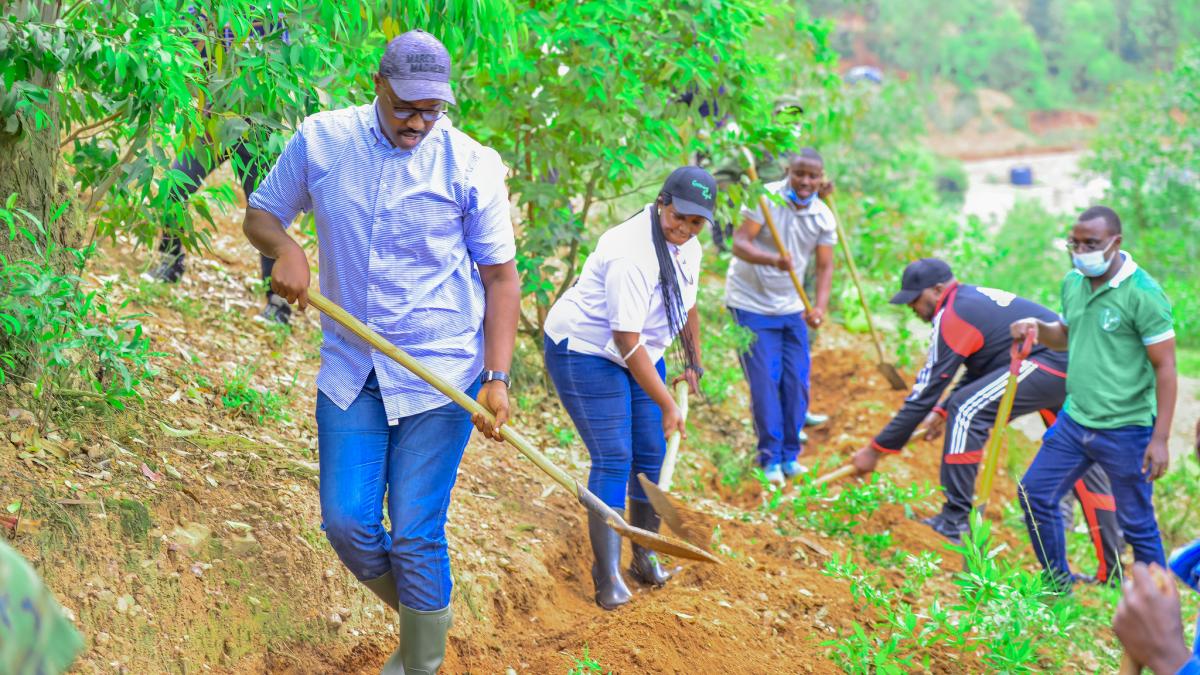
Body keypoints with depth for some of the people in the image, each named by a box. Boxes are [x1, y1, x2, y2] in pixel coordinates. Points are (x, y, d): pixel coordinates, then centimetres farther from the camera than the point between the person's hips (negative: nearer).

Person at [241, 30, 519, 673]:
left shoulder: (472, 165, -8)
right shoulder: (321, 139, -1)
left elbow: (501, 277, -4)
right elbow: (260, 212, 11)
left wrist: (497, 377, -12)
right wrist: (283, 247, -13)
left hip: (441, 375, -3)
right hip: (350, 371, 4)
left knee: (416, 536, -3)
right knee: (347, 523, 3)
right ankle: (420, 617, 30)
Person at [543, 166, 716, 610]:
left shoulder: (687, 249, -1)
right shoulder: (633, 254, -31)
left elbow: (687, 308, 19)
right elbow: (627, 340, -31)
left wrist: (692, 364, 23)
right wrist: (666, 404, -28)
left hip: (642, 355, 9)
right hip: (586, 352, -9)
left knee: (652, 456, 7)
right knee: (613, 461, -13)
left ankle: (645, 558, 23)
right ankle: (607, 575, -7)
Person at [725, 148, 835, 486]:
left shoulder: (823, 217, -2)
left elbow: (825, 266, -1)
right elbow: (739, 243, -24)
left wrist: (820, 307, -18)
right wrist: (773, 259, -43)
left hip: (791, 306, 5)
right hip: (752, 303, -5)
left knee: (797, 383, 3)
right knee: (765, 382, -8)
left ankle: (790, 456, 16)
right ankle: (770, 458, 2)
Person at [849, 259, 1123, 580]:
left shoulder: (952, 317, -9)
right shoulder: (974, 299, 20)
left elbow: (925, 391, -9)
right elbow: (979, 370, 32)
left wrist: (876, 449, -5)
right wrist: (943, 411, 24)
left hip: (1049, 364, -11)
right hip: (1076, 368, 11)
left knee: (968, 408, -14)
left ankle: (956, 520, -14)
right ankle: (1111, 569, 22)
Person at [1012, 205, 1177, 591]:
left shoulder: (1143, 294, -16)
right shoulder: (1073, 283, 5)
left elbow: (1165, 367, -15)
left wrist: (1160, 439, -18)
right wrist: (1037, 330, -2)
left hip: (1125, 429, -7)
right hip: (1074, 419, 7)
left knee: (1137, 524, 1)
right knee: (1035, 494, 12)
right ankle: (1057, 587, 30)